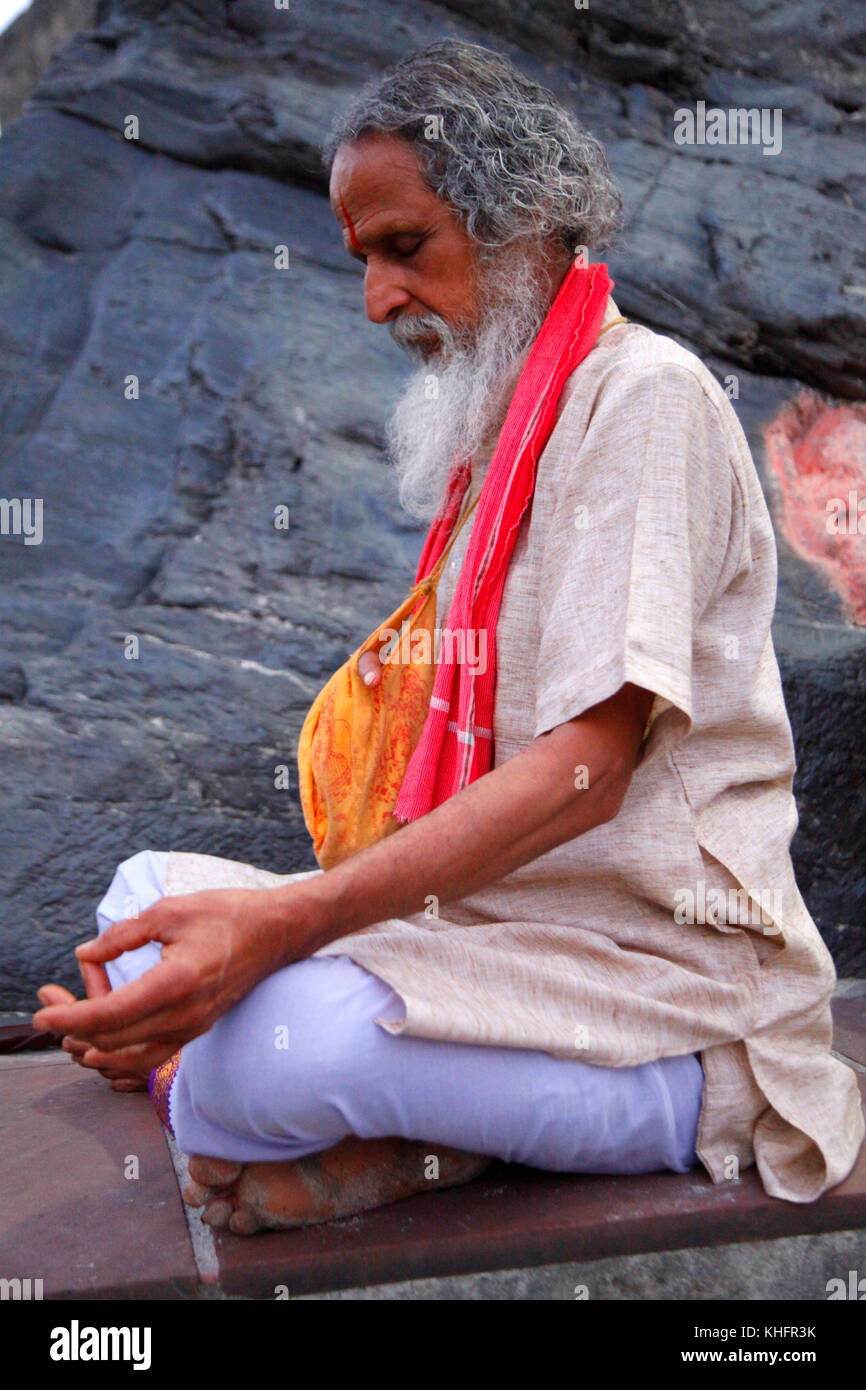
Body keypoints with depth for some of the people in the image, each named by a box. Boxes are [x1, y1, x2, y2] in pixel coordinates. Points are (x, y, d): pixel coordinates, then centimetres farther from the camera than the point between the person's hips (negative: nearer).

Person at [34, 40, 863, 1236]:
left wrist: (287, 923, -30)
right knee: (150, 888, 7)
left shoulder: (646, 395, -11)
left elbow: (584, 772, -21)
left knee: (277, 1037, -34)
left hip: (667, 989, -9)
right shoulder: (495, 430, 17)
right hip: (503, 928, 9)